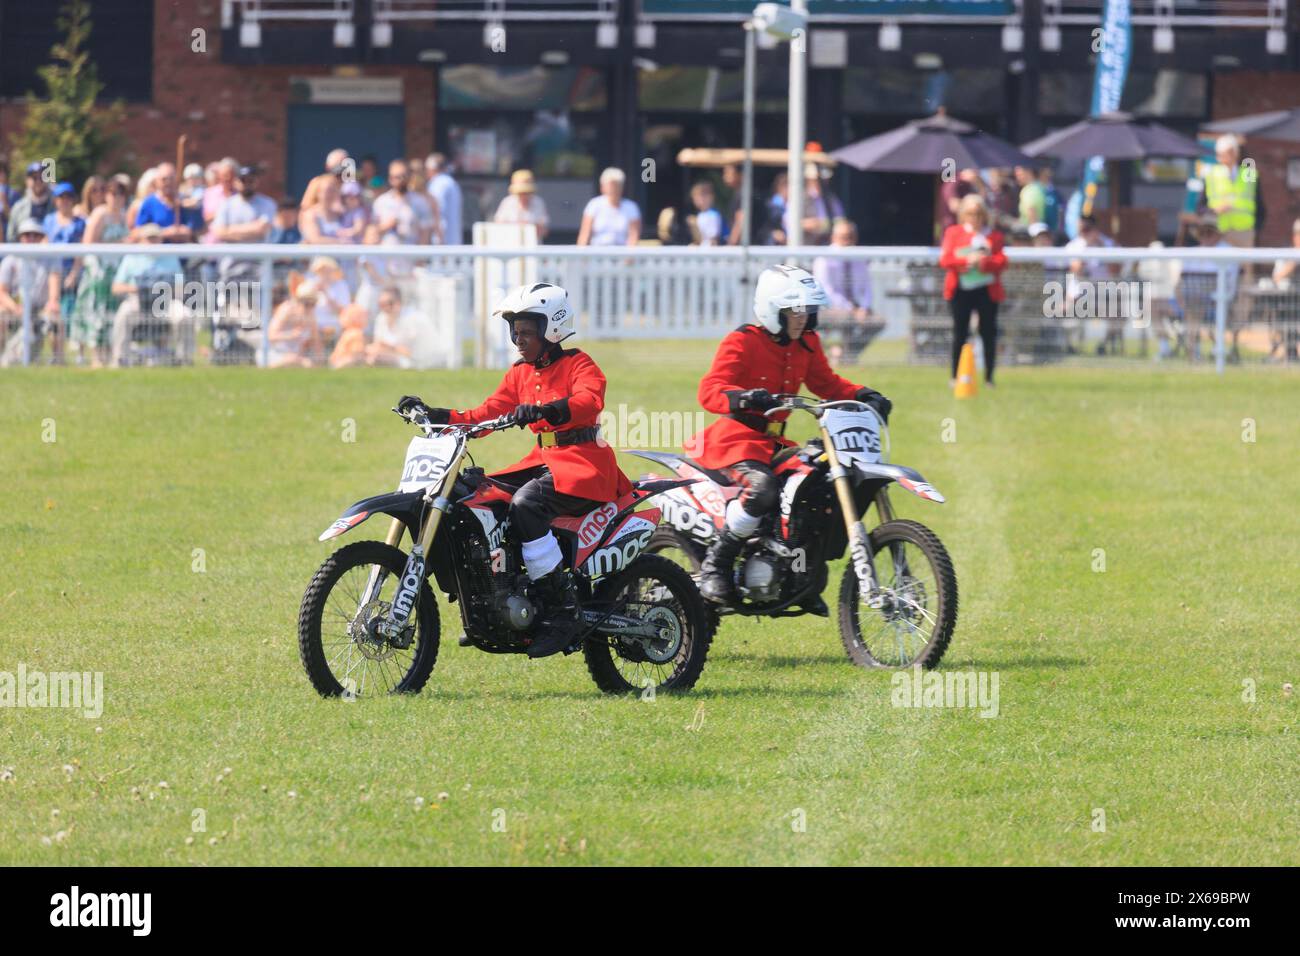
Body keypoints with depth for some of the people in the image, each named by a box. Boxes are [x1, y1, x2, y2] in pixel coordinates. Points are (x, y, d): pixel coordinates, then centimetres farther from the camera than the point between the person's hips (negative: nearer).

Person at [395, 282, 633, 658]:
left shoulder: (579, 365, -6)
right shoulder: (520, 374, 17)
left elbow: (590, 401, -27)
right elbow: (486, 415, 12)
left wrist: (545, 410, -45)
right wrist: (435, 415, -1)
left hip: (585, 462, -9)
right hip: (545, 459, 9)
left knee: (525, 503, -34)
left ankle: (560, 613, -33)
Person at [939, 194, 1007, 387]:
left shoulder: (994, 235, 8)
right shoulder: (953, 233, 7)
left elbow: (1001, 261, -2)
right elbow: (945, 260, -3)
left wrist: (983, 262, -20)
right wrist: (967, 261, -18)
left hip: (987, 289, 0)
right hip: (960, 289, 0)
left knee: (989, 333, 0)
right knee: (960, 333, 0)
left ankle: (989, 376, 7)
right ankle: (956, 376, 6)